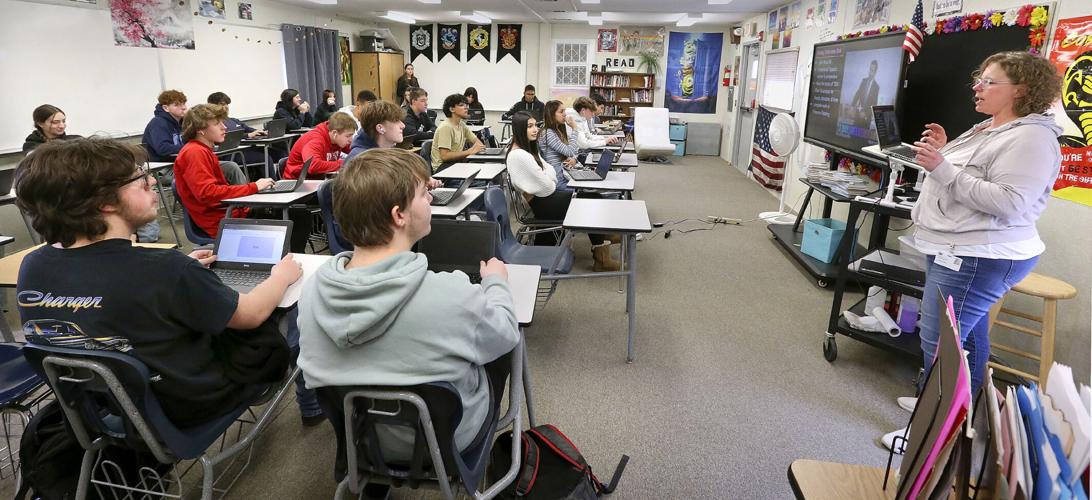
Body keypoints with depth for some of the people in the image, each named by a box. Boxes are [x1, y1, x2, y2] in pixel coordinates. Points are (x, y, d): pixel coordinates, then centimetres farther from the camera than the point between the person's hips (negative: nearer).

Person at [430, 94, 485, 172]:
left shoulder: (461, 124, 10)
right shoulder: (446, 127, -16)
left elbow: (476, 140, 16)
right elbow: (444, 156, -23)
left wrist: (478, 147, -9)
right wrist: (469, 152, -24)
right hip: (442, 167, -8)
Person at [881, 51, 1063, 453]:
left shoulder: (1031, 138, -15)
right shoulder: (985, 130, 16)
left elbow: (1008, 203, -25)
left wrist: (943, 168, -28)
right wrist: (943, 152, 7)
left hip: (979, 260, -10)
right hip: (958, 251, 10)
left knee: (939, 342, -7)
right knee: (966, 335, 20)